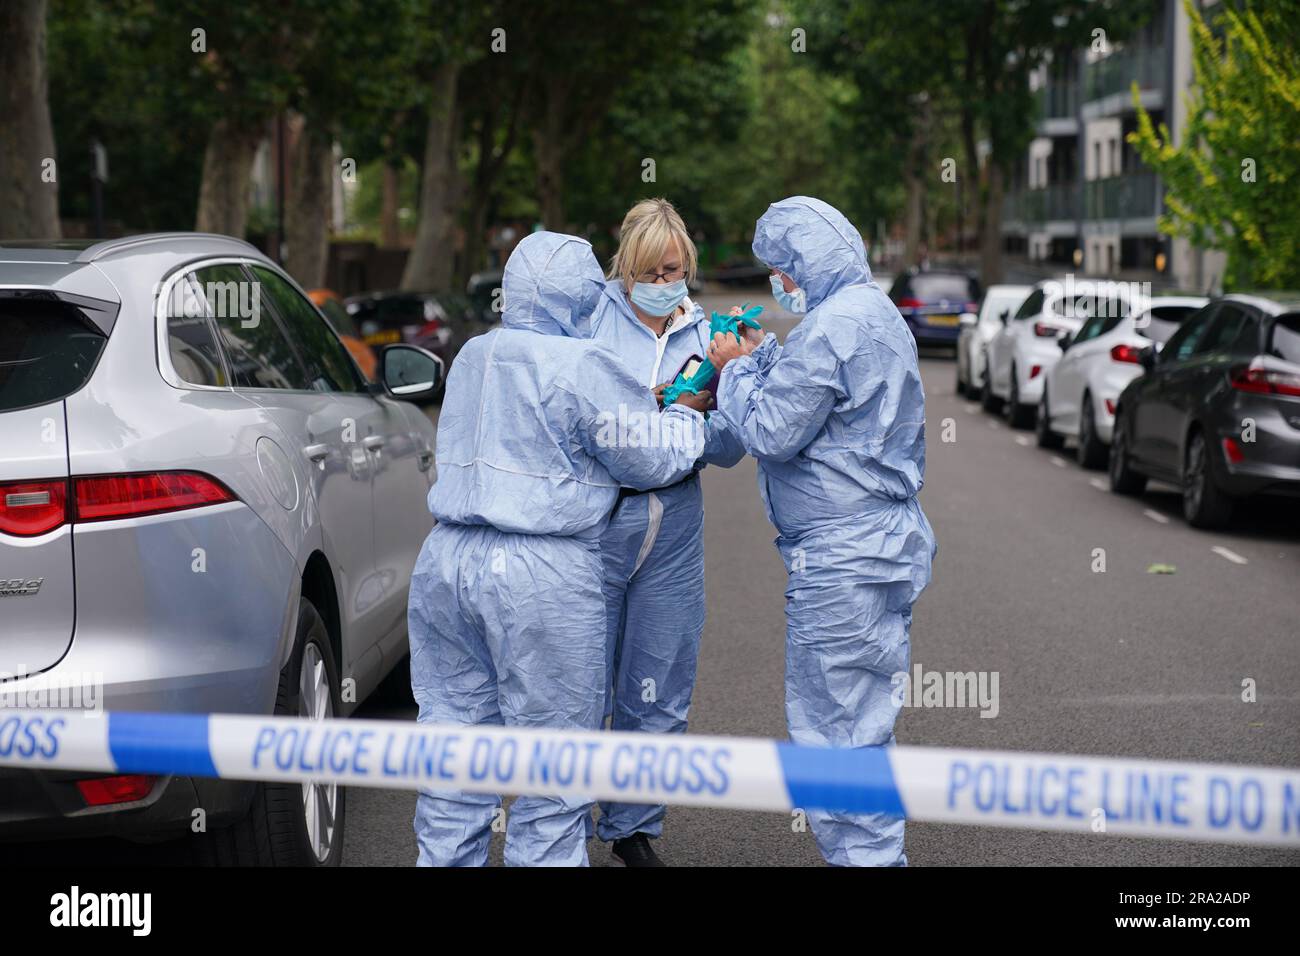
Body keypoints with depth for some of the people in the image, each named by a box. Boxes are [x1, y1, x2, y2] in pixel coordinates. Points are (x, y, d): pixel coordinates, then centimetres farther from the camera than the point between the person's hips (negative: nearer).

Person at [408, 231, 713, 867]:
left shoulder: (473, 357, 13)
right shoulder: (583, 367, -10)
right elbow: (654, 459, -3)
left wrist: (650, 405, 22)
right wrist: (690, 410, 15)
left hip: (446, 562, 7)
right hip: (540, 578, -7)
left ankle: (445, 858, 20)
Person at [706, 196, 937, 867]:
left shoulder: (832, 326, -17)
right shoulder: (876, 313, 16)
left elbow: (772, 432, -16)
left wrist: (736, 369, -1)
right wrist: (761, 357, 14)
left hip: (843, 557, -11)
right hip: (882, 542, 11)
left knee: (836, 731, -4)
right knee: (858, 724, 17)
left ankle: (863, 854, 1)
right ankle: (874, 854, 25)